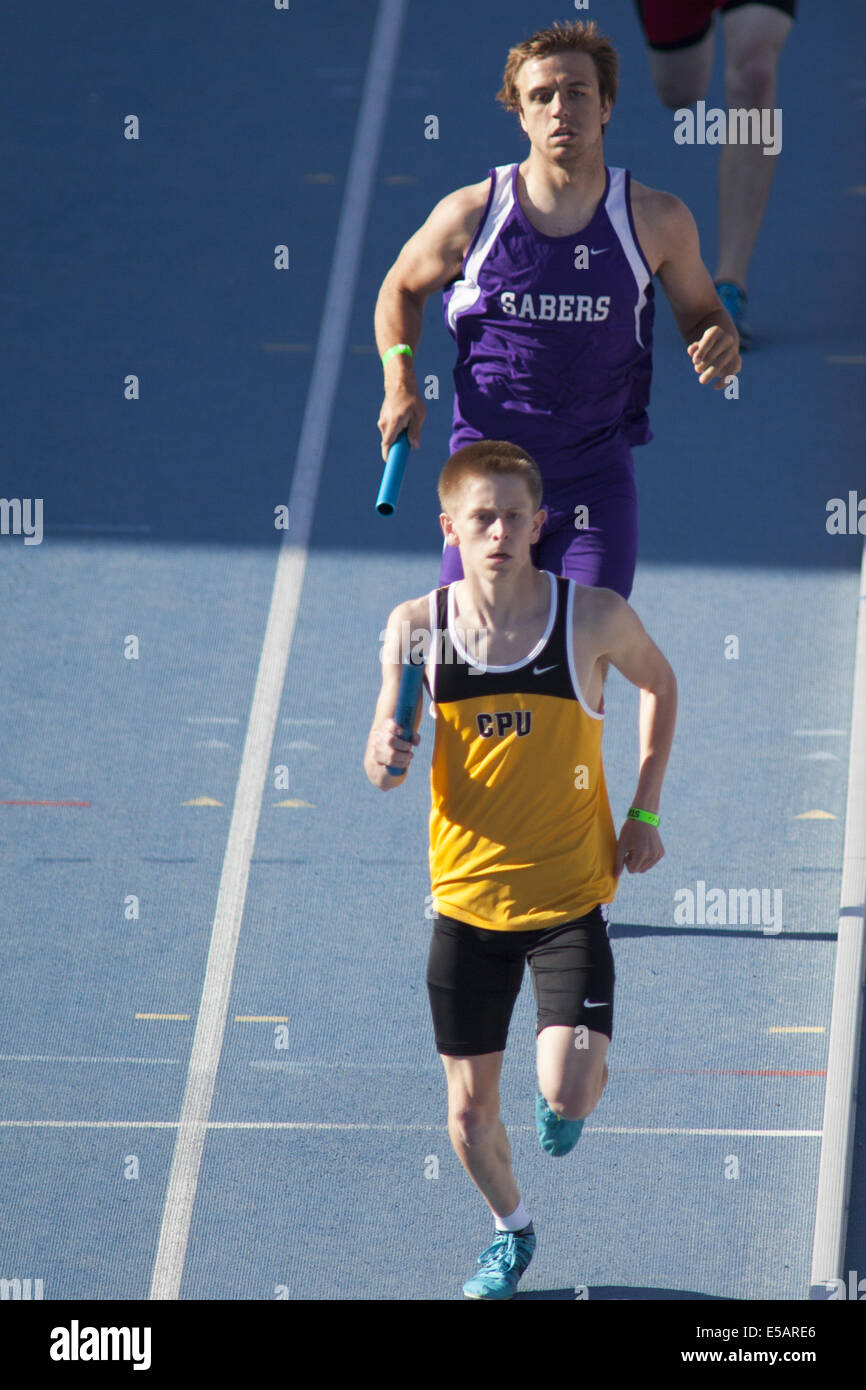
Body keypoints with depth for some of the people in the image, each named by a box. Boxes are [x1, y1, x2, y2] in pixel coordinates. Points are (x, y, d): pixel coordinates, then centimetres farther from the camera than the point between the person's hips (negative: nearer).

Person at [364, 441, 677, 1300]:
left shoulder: (593, 617, -12)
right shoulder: (418, 628, -8)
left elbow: (659, 683, 10)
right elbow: (382, 768, 0)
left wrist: (645, 811, 6)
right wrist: (387, 760, -25)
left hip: (572, 897, -2)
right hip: (466, 899, 2)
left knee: (567, 1095, -15)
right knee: (470, 1108, 9)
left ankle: (579, 1074, 23)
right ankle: (509, 1229, 40)